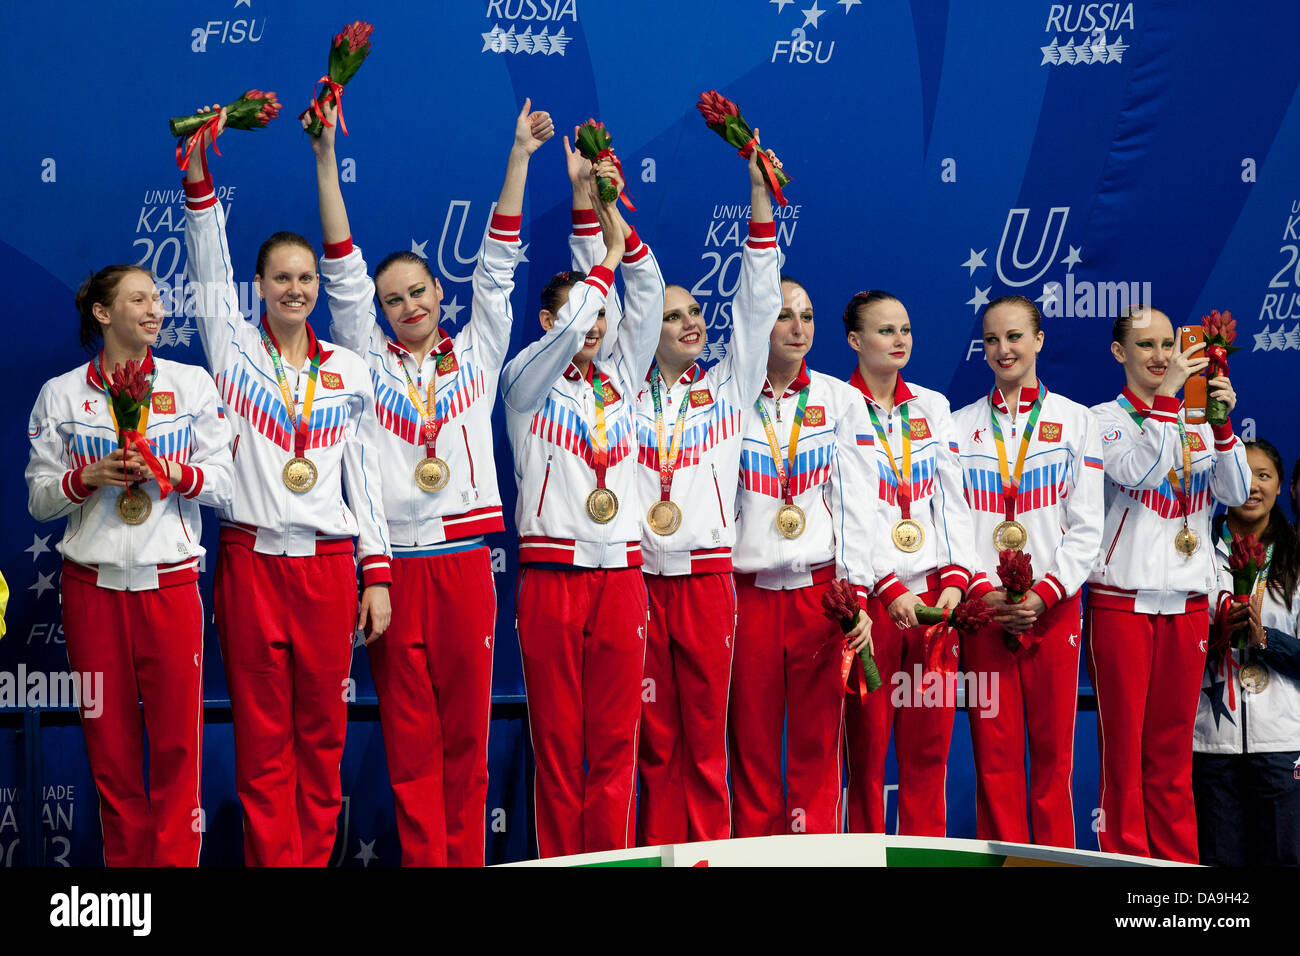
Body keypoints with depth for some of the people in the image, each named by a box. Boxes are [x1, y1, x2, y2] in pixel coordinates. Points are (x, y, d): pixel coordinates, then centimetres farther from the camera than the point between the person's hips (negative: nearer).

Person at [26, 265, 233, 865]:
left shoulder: (190, 383, 8)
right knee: (109, 746, 2)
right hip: (92, 585, 0)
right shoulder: (61, 394, 8)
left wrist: (172, 473, -13)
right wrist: (87, 477, -10)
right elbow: (39, 499, 8)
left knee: (176, 741, -4)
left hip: (170, 583, 0)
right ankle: (125, 862, 11)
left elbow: (223, 483, 5)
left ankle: (176, 859, 3)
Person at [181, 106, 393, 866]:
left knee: (322, 732, 4)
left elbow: (367, 479, 9)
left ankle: (316, 859, 11)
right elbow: (210, 266, -4)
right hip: (252, 560, -1)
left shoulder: (350, 371, 10)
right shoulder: (235, 350, 7)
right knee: (263, 736, 0)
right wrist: (199, 170, -14)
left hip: (328, 563, 1)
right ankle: (273, 861, 3)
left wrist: (377, 573, 3)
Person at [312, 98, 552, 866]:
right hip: (394, 562, 0)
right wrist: (327, 160, 0)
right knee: (409, 736, 0)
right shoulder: (370, 363, 10)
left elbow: (498, 267, 10)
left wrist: (520, 156, 6)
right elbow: (344, 272, 5)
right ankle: (424, 862, 3)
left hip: (465, 558, 1)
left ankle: (467, 861, 8)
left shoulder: (475, 355, 13)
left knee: (467, 731, 3)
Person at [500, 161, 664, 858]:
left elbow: (645, 303, 8)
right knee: (557, 742, -2)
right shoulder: (527, 382, 6)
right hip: (551, 575, -3)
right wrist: (605, 266, -2)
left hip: (620, 573, 3)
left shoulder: (618, 378, 17)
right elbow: (564, 336, -13)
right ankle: (560, 861, 2)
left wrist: (623, 234, -1)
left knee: (615, 744, 1)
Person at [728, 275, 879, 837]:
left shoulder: (840, 400, 10)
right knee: (752, 746, 0)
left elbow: (856, 501, 4)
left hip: (822, 590, 0)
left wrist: (857, 591, -6)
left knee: (817, 743, -2)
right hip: (747, 590, 0)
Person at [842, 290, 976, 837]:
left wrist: (955, 580, -2)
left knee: (929, 747, 2)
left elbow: (952, 499, 12)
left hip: (934, 593, 4)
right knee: (867, 745, -4)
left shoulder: (932, 406, 16)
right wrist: (889, 588, -14)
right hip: (869, 596, -4)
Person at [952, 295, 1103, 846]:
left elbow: (1087, 527, 2)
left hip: (1054, 606, -1)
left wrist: (1045, 593, -10)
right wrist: (983, 593, -10)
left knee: (1053, 754, -1)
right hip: (983, 607, 1)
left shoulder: (1075, 421, 8)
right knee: (994, 754, -2)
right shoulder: (959, 425, 11)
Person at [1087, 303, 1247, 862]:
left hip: (1188, 603, 4)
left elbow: (1235, 494, 2)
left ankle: (1179, 858, 10)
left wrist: (1222, 424, -11)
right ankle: (1126, 858, 0)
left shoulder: (1196, 422, 14)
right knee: (1122, 746, -4)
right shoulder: (1105, 419, 1)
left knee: (1173, 751, 7)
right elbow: (1135, 471, -19)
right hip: (1122, 601, -4)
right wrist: (1165, 395, -21)